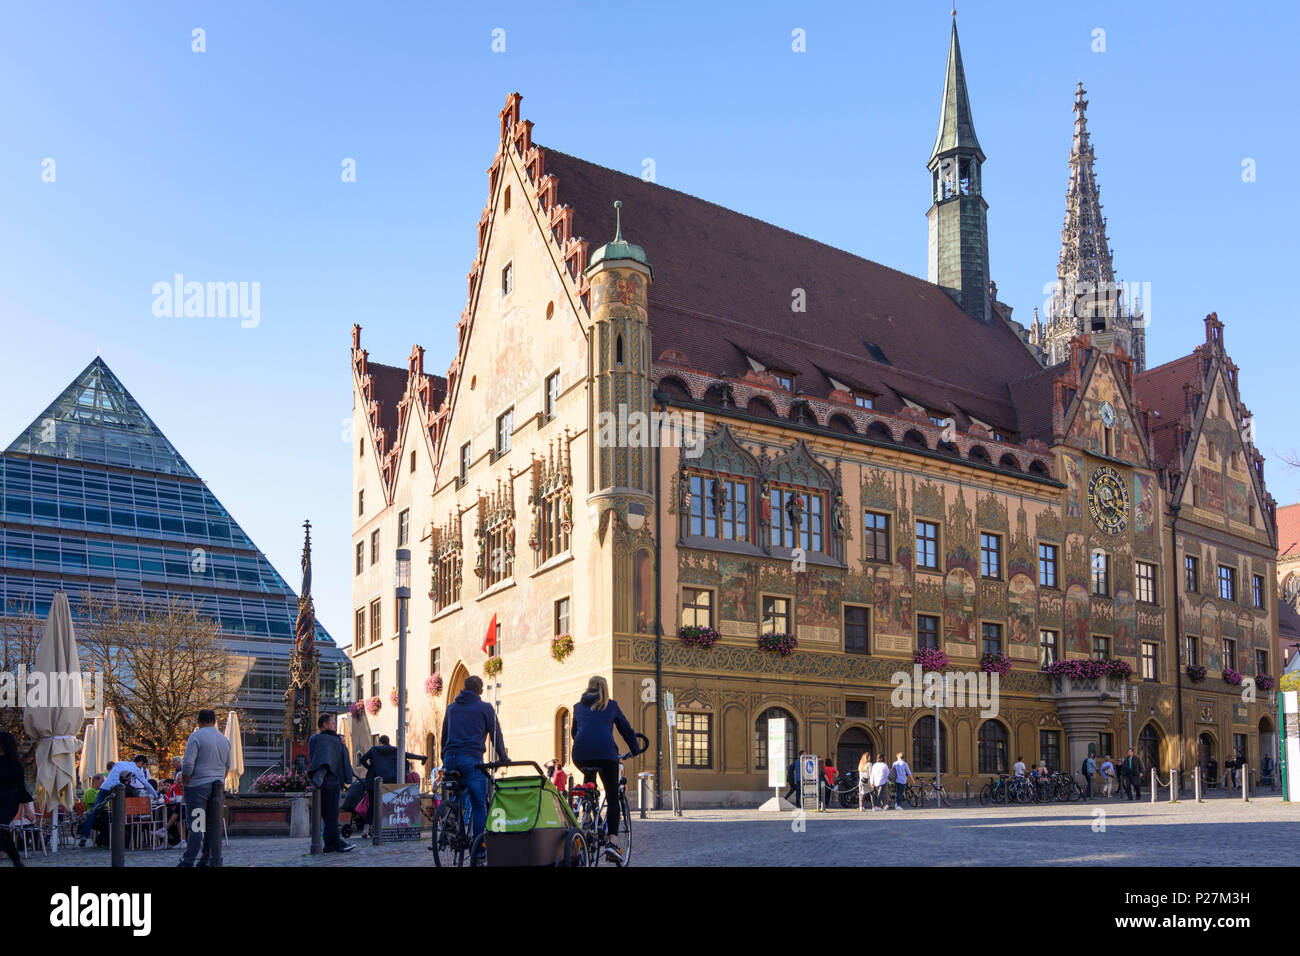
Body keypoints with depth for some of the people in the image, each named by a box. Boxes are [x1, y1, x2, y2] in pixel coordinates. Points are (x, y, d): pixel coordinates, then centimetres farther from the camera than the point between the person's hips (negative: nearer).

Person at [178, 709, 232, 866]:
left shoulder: (196, 736, -7)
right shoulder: (224, 739, 14)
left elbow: (188, 763, -15)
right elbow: (227, 766, 19)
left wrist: (184, 782, -4)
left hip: (198, 786, -6)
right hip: (218, 787, 6)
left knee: (196, 825, -6)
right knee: (214, 825, 7)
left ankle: (188, 861, -7)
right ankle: (214, 861, 8)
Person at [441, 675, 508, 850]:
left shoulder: (452, 707, 22)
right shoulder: (485, 708, 7)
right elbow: (496, 735, 7)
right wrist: (503, 758, 18)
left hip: (450, 758, 5)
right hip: (472, 758, -5)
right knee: (479, 805, -2)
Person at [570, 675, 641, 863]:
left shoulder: (578, 706, 22)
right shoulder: (611, 705, 15)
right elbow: (625, 728, 19)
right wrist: (635, 749, 32)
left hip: (580, 754, 3)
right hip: (605, 753, -3)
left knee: (589, 777, 36)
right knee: (613, 799, 3)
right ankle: (612, 841, -13)